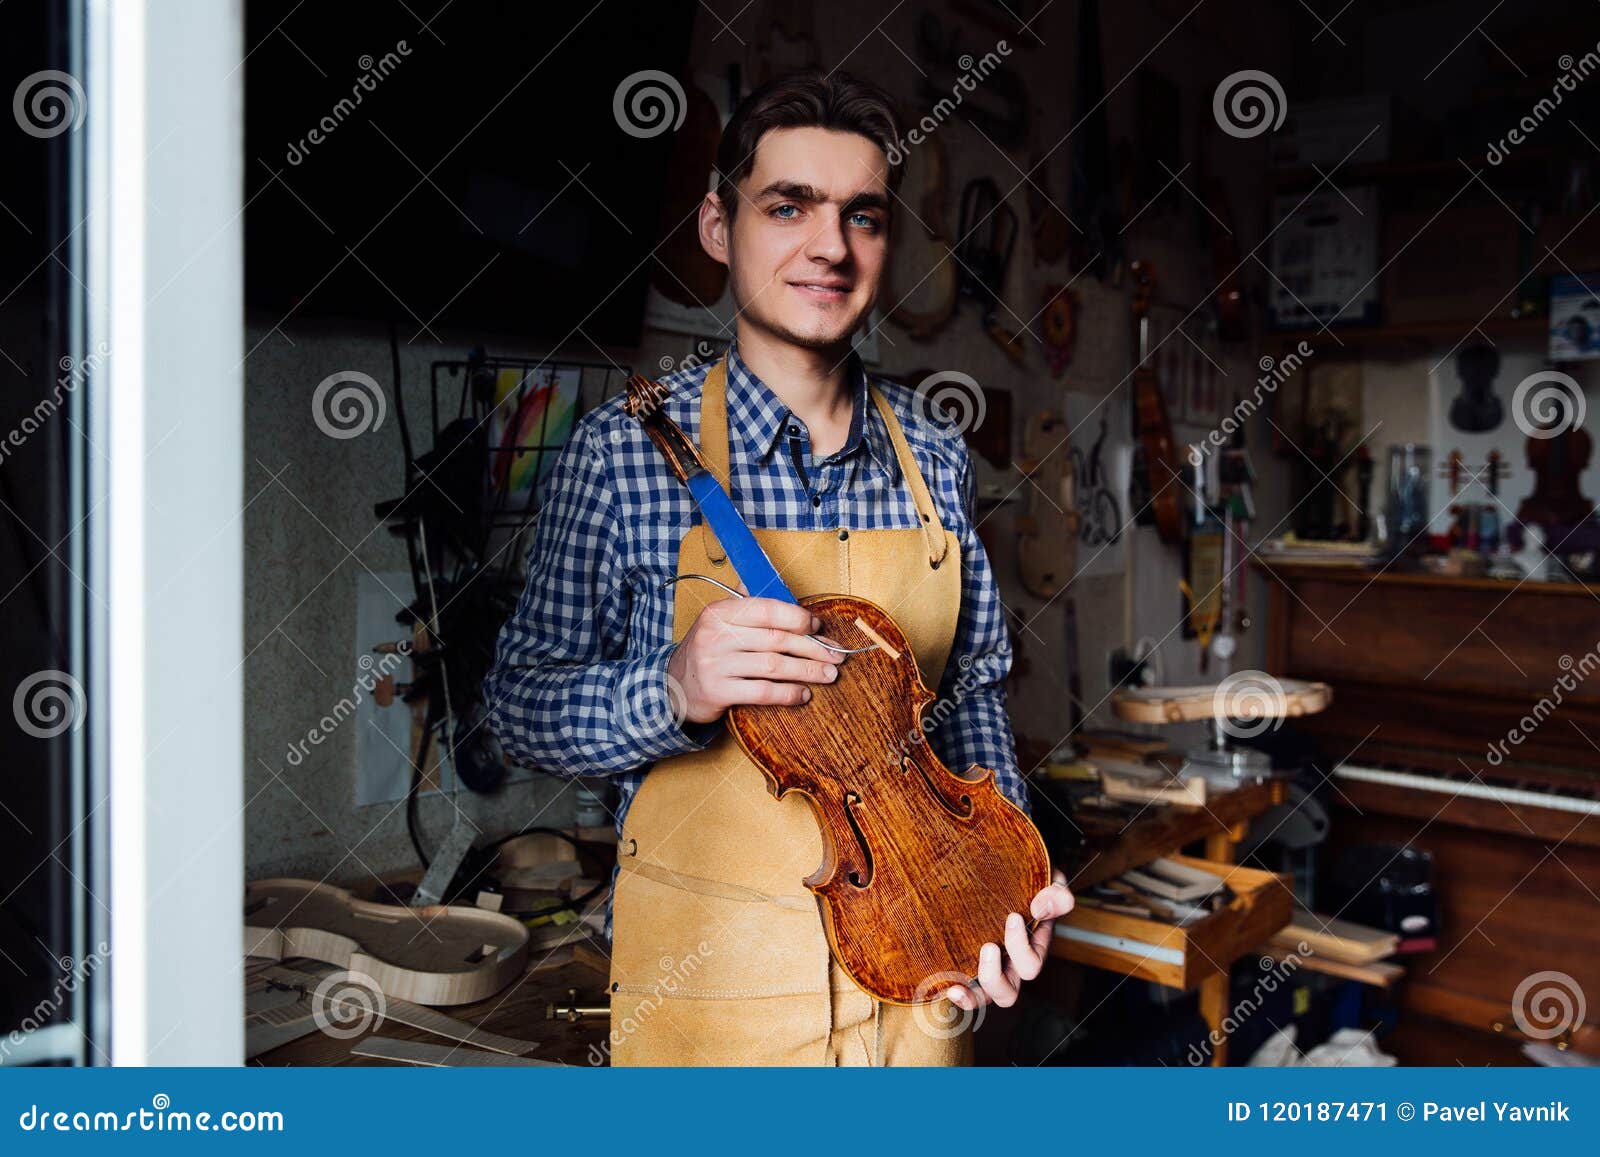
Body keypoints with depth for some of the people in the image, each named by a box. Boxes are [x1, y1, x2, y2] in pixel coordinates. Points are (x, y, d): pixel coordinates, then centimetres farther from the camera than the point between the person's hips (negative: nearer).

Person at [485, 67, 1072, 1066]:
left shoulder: (934, 457, -1)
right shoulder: (625, 448, -12)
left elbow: (972, 690, 8)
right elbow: (522, 702, -8)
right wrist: (672, 690, -26)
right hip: (705, 971, -3)